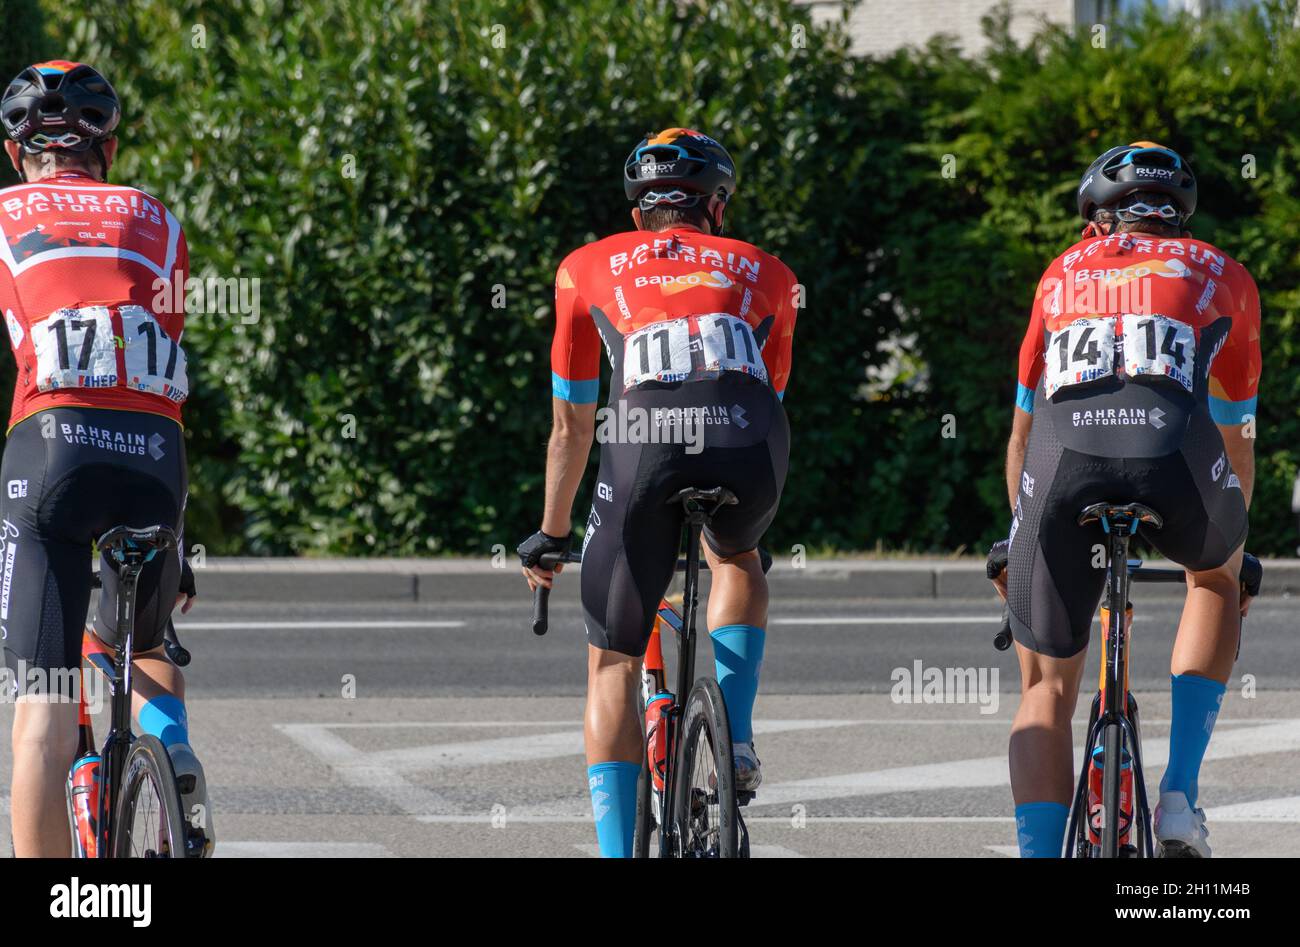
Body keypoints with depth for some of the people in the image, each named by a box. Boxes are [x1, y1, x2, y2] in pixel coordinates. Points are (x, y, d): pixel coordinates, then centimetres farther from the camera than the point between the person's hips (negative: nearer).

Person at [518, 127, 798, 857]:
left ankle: (617, 852, 1)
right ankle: (737, 736, 19)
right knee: (736, 558, 37)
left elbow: (571, 423, 34)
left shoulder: (588, 269, 29)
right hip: (749, 447, 1)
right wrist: (749, 523, 54)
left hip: (643, 443, -1)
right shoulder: (763, 273, 32)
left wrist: (551, 535, 46)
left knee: (613, 665, 13)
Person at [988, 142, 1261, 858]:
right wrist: (1237, 549, 56)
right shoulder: (1222, 276, 31)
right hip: (1174, 451, 0)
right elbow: (1236, 437, 41)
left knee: (1044, 690, 16)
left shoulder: (1064, 273, 33)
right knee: (1215, 577, 34)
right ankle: (1179, 798, 19)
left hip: (1063, 462, 0)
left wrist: (1021, 540, 53)